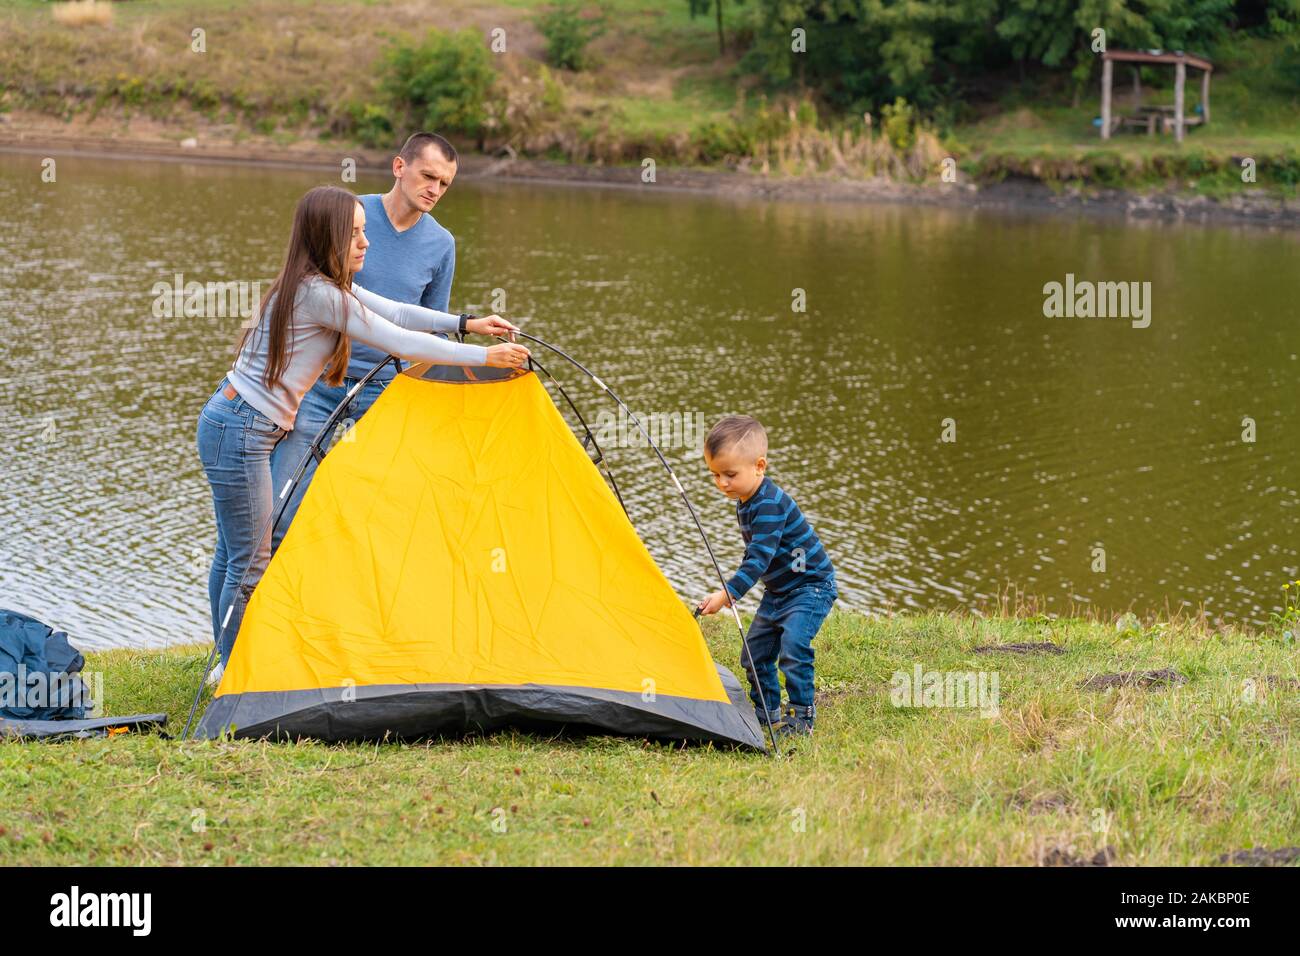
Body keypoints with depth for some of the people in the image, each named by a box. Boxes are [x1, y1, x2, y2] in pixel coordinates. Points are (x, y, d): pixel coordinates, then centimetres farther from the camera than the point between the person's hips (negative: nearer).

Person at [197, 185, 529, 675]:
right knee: (250, 562, -2)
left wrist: (465, 323, 14)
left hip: (229, 422, 10)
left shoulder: (326, 286, 9)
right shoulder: (319, 294, -20)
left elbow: (394, 311, 17)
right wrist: (483, 357, -10)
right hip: (241, 432, -10)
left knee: (233, 552, 17)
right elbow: (398, 341, -17)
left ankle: (227, 665, 26)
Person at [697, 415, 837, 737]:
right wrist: (734, 590, 18)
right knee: (756, 651, 10)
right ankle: (767, 713, 24)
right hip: (778, 591, 10)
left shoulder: (770, 505, -29)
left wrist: (727, 595, -37)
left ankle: (801, 715, -14)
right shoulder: (745, 501, 2)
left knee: (792, 647, -24)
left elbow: (759, 558, -34)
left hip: (811, 586, -10)